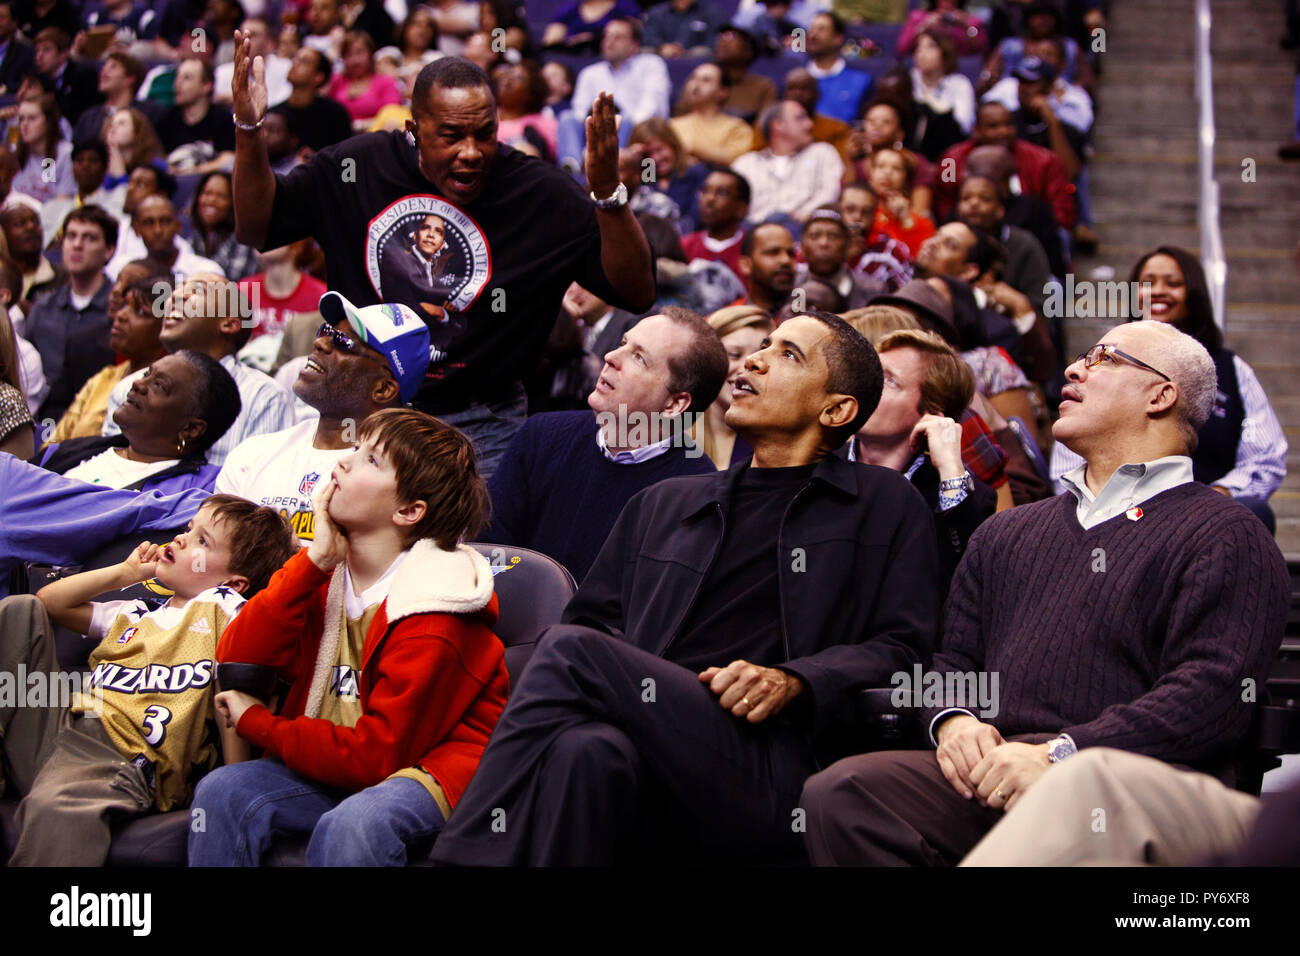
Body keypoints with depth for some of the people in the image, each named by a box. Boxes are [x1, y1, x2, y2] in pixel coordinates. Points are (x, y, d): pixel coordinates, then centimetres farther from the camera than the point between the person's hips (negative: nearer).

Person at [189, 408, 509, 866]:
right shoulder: (323, 577, 4)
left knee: (349, 826, -35)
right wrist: (314, 560, -14)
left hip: (431, 770, -7)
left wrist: (257, 724, -10)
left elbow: (376, 755, -20)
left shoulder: (431, 624, -18)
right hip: (339, 769, 7)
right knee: (223, 790, -15)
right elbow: (235, 661, -7)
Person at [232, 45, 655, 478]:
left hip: (479, 429, -2)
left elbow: (637, 293, -14)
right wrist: (249, 131, -7)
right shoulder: (360, 166, -2)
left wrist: (607, 191, -29)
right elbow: (257, 228, 7)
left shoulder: (540, 193, -9)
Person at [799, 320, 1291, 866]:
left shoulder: (1227, 536, 8)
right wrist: (952, 719, 0)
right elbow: (950, 655, 26)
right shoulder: (1007, 533, 29)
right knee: (838, 795, -23)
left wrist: (1060, 754, -17)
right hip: (990, 773, 6)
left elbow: (1214, 688, -7)